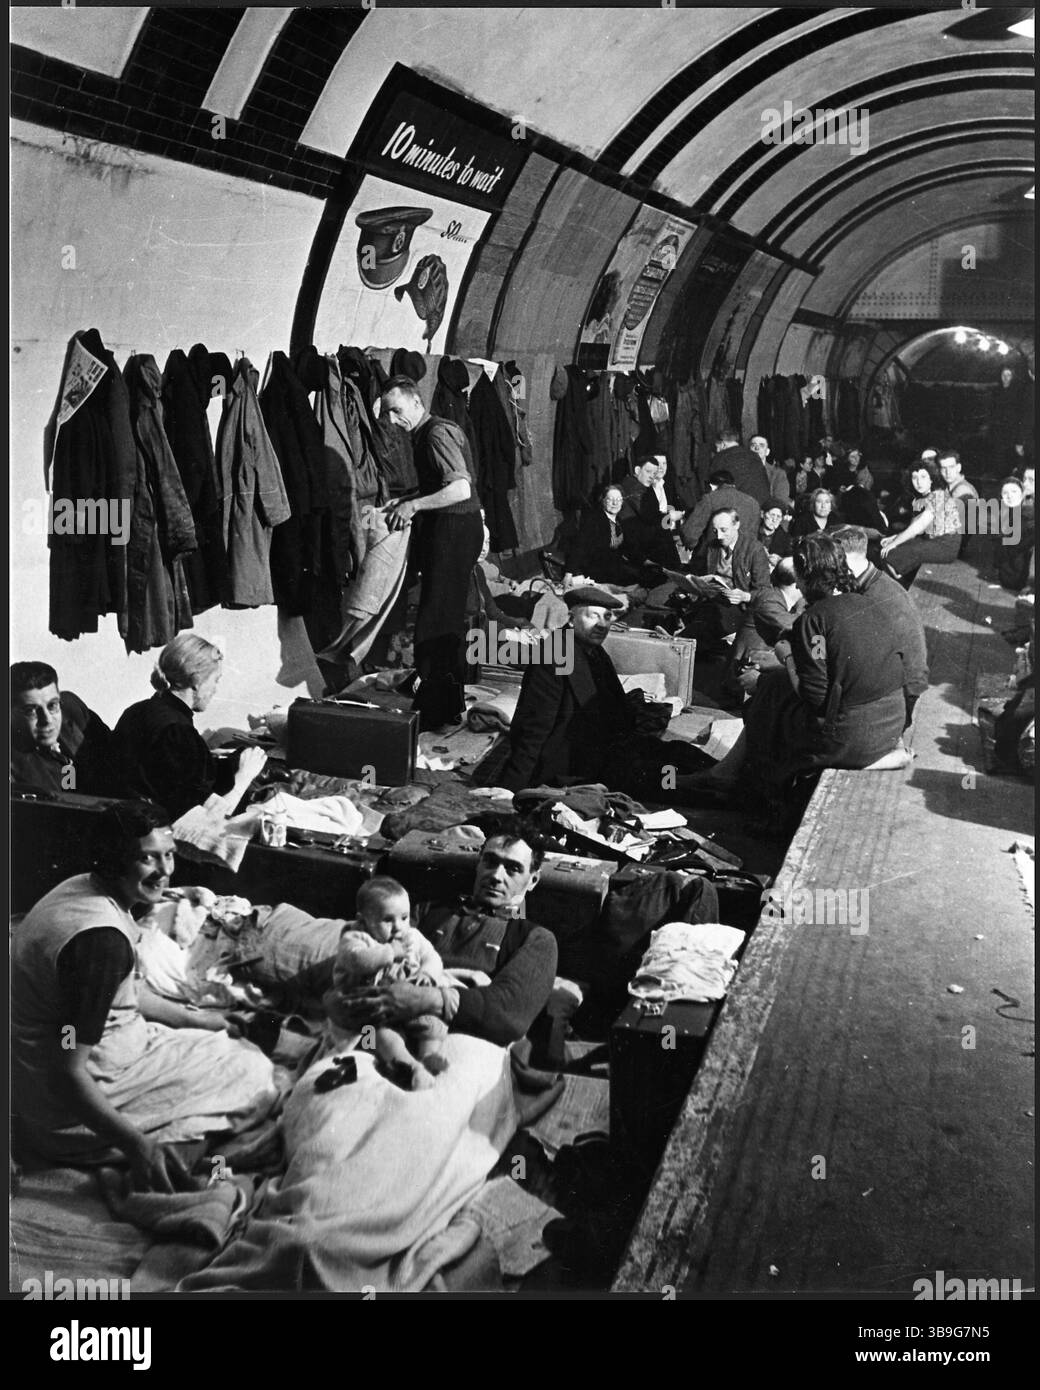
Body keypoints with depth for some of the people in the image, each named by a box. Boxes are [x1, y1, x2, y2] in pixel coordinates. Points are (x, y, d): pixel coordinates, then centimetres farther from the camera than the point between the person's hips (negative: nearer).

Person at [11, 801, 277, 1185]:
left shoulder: (82, 889, 0)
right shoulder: (102, 938, -32)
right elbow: (66, 1076, -30)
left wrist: (195, 1019, 18)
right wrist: (136, 1145, -27)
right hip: (67, 1119, -10)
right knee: (257, 1075, -3)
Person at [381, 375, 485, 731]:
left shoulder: (437, 434, -15)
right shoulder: (426, 433, 16)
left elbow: (461, 489, -26)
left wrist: (413, 505, -24)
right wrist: (406, 501, 11)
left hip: (452, 531, -11)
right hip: (444, 531, 11)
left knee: (434, 622, -7)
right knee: (451, 620, 17)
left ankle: (433, 711, -2)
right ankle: (452, 701, 28)